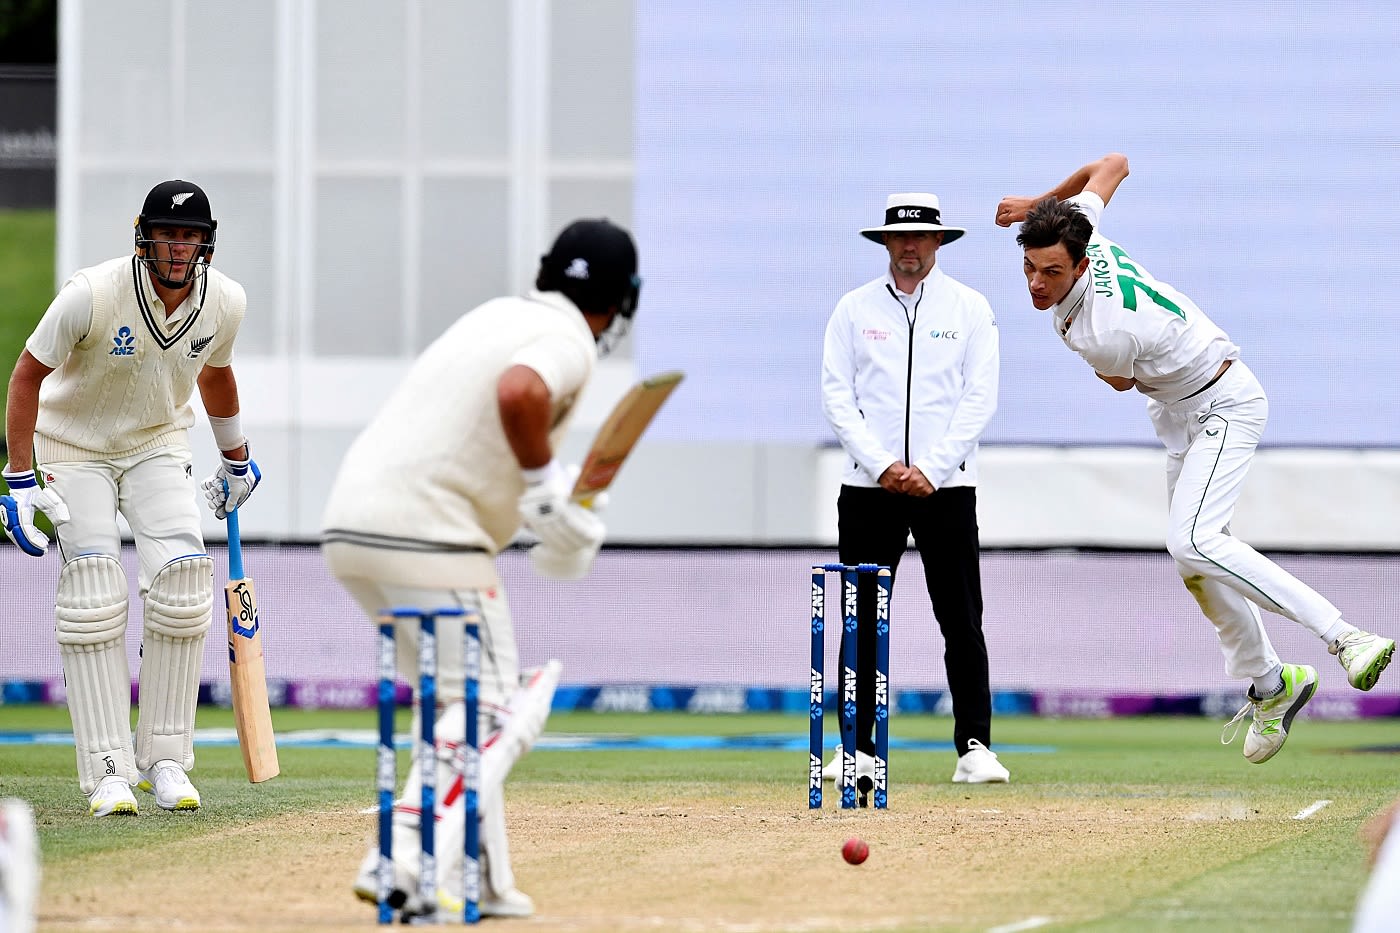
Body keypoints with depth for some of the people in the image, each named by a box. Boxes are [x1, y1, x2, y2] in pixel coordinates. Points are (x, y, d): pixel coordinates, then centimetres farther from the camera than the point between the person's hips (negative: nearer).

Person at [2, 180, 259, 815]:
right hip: (73, 447, -3)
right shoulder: (92, 294, -27)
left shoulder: (226, 302, -13)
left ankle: (164, 758, -4)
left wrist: (236, 459, 23)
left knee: (182, 583, -14)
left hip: (158, 447, 3)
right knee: (93, 596, -15)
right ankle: (108, 770, -13)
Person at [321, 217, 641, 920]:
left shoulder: (498, 315, 21)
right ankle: (403, 865, -19)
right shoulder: (568, 342, -6)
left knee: (462, 702, 19)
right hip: (425, 536, -9)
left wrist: (547, 504, 22)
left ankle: (479, 881, 15)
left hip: (353, 521, 9)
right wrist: (546, 484, -16)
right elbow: (519, 392, -28)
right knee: (492, 711, -4)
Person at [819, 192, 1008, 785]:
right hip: (868, 489, 1)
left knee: (962, 621, -4)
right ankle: (858, 748, 7)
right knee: (862, 623, 2)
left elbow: (979, 398, -1)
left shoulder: (969, 309, 6)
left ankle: (975, 747, -3)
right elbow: (837, 397, 3)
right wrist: (882, 466, -10)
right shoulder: (855, 309, 9)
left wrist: (931, 469, -11)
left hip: (946, 487, -1)